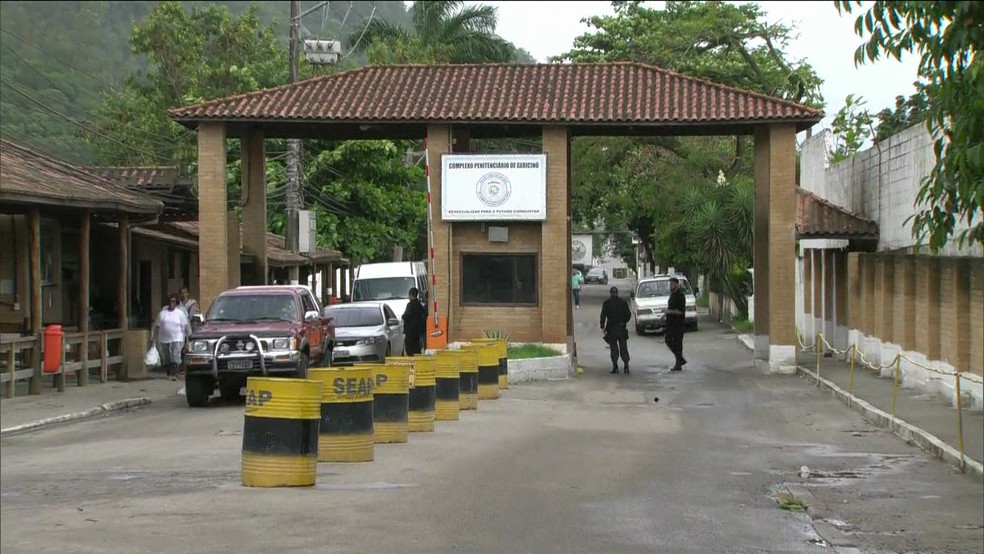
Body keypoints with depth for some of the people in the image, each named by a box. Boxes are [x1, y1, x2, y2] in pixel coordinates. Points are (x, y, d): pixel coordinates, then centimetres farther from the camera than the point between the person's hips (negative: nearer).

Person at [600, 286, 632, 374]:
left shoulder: (606, 303, -5)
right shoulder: (623, 302, 1)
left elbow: (603, 315, -10)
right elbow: (628, 315, 3)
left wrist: (602, 327, -7)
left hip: (611, 328, -2)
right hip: (622, 328, 2)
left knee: (614, 348, 3)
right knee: (623, 347, 8)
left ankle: (615, 367, -2)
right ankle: (626, 365, 0)